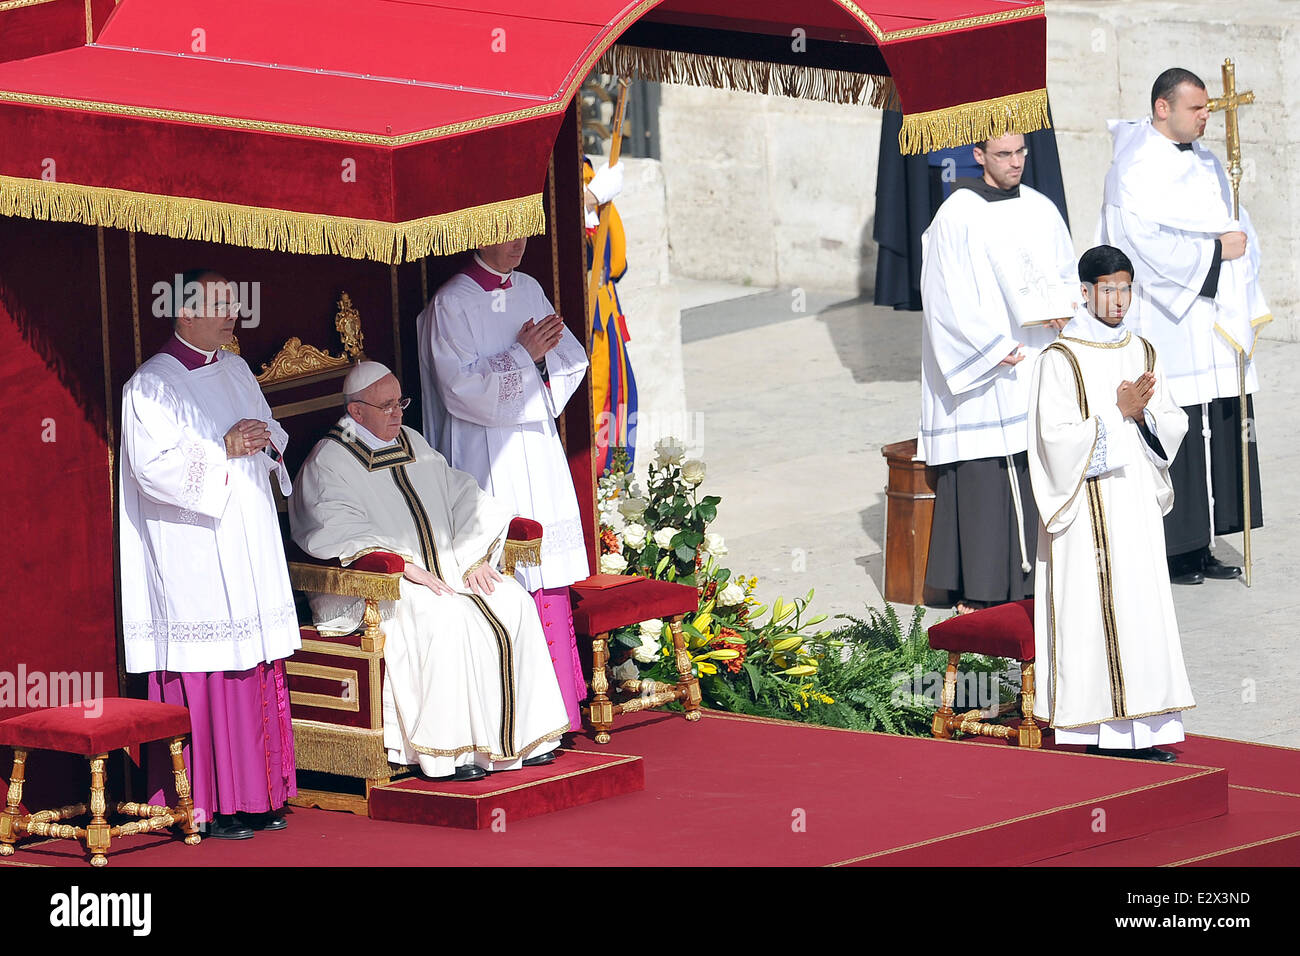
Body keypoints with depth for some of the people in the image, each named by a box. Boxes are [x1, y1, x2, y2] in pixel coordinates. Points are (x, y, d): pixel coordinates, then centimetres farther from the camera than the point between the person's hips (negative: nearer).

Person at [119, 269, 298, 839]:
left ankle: (254, 796, 12)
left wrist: (267, 440, 1)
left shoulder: (235, 371, 15)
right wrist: (224, 450, -19)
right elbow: (154, 467, -16)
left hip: (249, 548, 8)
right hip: (192, 554, -8)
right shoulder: (152, 385, -8)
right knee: (203, 675, -9)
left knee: (256, 671, 7)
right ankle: (203, 806, -5)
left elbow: (271, 435, 24)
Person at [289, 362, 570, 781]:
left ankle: (522, 738, -11)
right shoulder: (329, 461, -4)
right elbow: (335, 531, -19)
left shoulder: (412, 444, 19)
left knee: (513, 602, -14)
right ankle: (448, 750, -30)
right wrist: (404, 566, -25)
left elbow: (462, 498, 19)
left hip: (447, 569, 7)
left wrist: (474, 557, 0)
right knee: (444, 616, -34)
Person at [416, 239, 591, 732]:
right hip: (487, 456, -6)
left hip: (539, 446, 6)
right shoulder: (452, 303, -6)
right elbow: (461, 386, -14)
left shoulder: (529, 291, 13)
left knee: (548, 582, 4)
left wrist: (542, 353, -7)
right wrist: (523, 357, -14)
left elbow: (573, 359, 13)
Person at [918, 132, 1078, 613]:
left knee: (1036, 473, 4)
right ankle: (975, 590, 0)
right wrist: (994, 349, -14)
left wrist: (1058, 308, -10)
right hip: (979, 366, -5)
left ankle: (1029, 578, 10)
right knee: (981, 478, -5)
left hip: (1035, 360, 5)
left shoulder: (1040, 210, 10)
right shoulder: (957, 216, -6)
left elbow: (1066, 272, 11)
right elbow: (947, 298, -9)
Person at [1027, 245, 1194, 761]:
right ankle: (1103, 735, -1)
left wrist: (1143, 415, -13)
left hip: (1137, 506, 6)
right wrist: (1119, 413, -18)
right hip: (1088, 511, -6)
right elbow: (1058, 438, -15)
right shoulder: (1060, 360, -8)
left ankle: (1140, 732, 7)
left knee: (1143, 608, 4)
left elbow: (1174, 426, 7)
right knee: (1094, 613, -5)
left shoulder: (1143, 353, 10)